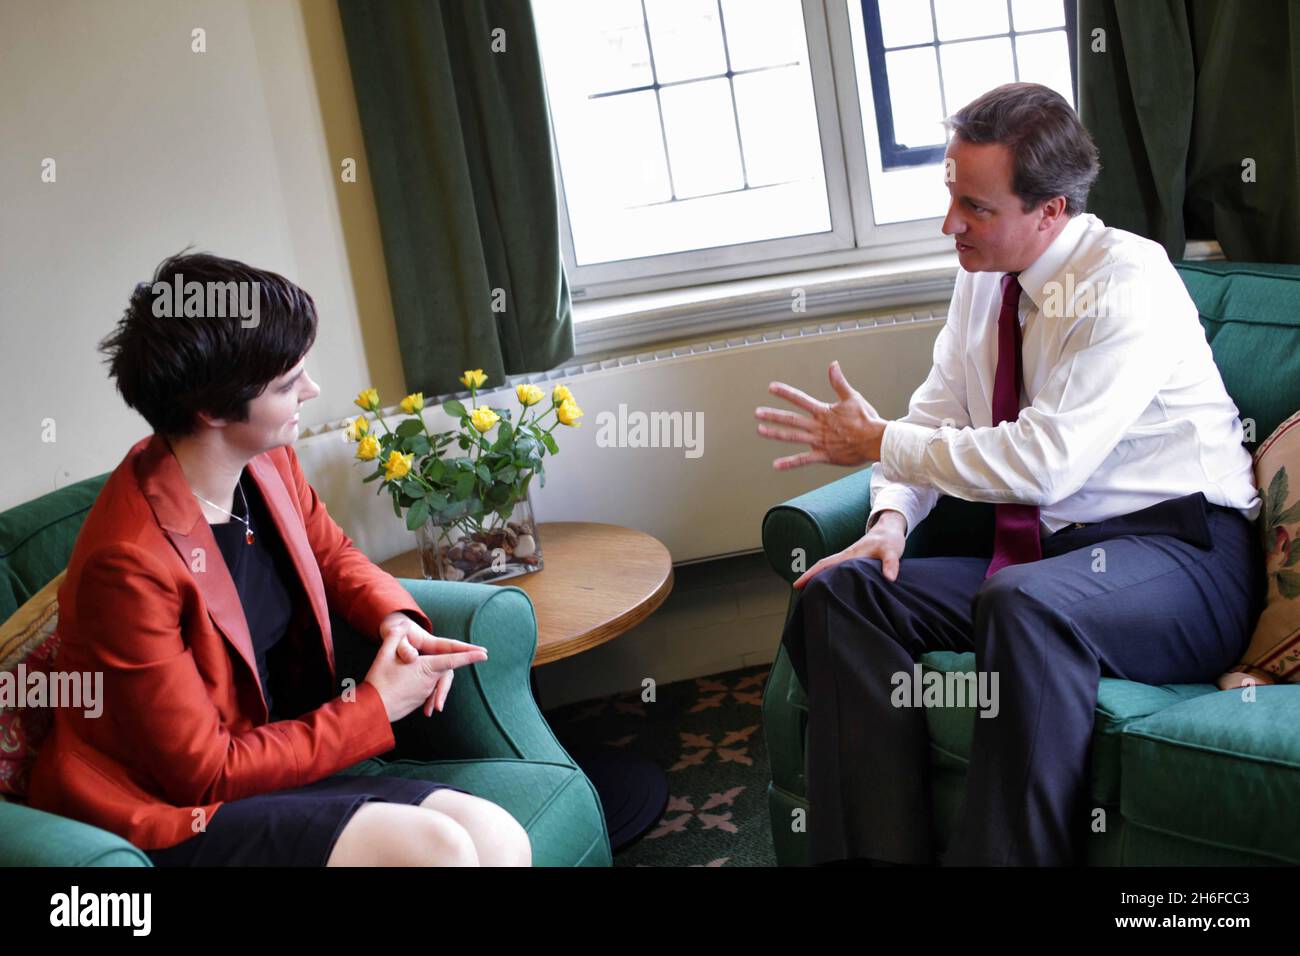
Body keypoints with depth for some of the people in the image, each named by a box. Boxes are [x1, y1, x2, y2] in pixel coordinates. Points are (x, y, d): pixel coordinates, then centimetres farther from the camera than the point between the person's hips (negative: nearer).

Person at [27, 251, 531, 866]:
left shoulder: (270, 464, -3)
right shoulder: (129, 561, -26)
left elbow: (333, 556, 19)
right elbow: (205, 772, -19)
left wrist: (394, 619, -4)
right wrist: (374, 708, -15)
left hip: (282, 761, 7)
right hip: (176, 815, -7)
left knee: (500, 841, -14)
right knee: (438, 850, -25)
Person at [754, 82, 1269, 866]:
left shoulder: (1126, 281, -15)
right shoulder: (982, 279, 9)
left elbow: (1045, 463, -24)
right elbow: (935, 417, 14)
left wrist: (877, 441, -15)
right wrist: (891, 518, -6)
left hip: (1178, 550, -7)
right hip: (1040, 557, 8)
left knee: (1025, 603, -39)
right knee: (840, 590, -10)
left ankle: (1006, 855, -26)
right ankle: (881, 852, -9)